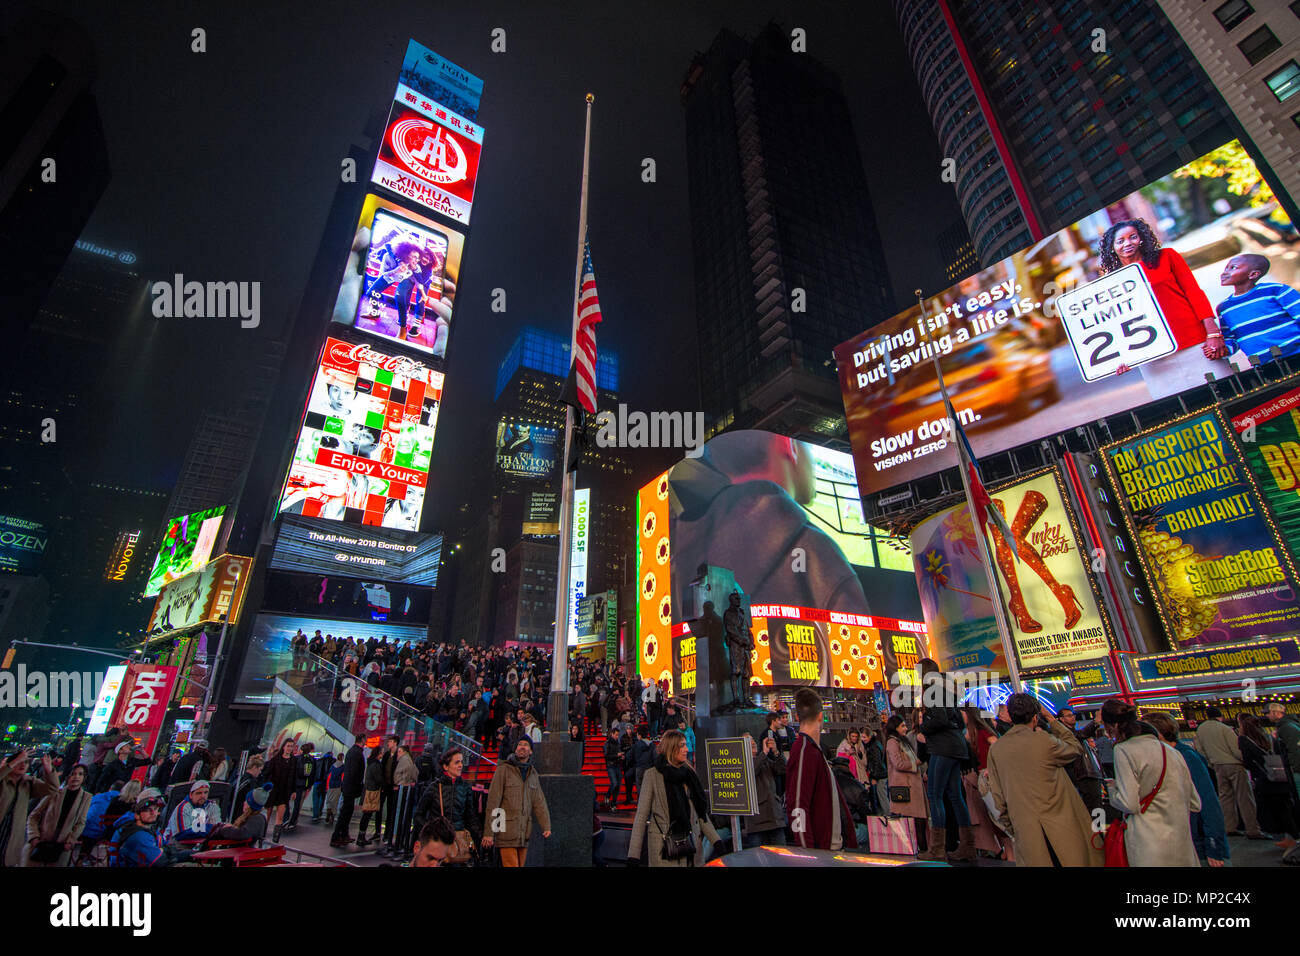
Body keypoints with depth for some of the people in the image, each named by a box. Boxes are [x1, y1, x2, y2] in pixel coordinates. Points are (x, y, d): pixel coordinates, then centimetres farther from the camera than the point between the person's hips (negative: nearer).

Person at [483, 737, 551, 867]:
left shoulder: (533, 774, 11)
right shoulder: (503, 769, -6)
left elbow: (539, 802, 10)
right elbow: (493, 802, -9)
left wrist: (546, 826, 0)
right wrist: (489, 832, -12)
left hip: (524, 834, 5)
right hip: (506, 832, -5)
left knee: (521, 864, 11)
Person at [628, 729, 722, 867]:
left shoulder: (689, 772, 9)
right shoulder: (653, 774, -6)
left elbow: (700, 811, 12)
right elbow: (641, 815, -7)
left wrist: (716, 841, 2)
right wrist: (633, 855, -12)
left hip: (691, 844, 4)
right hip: (664, 849, -4)